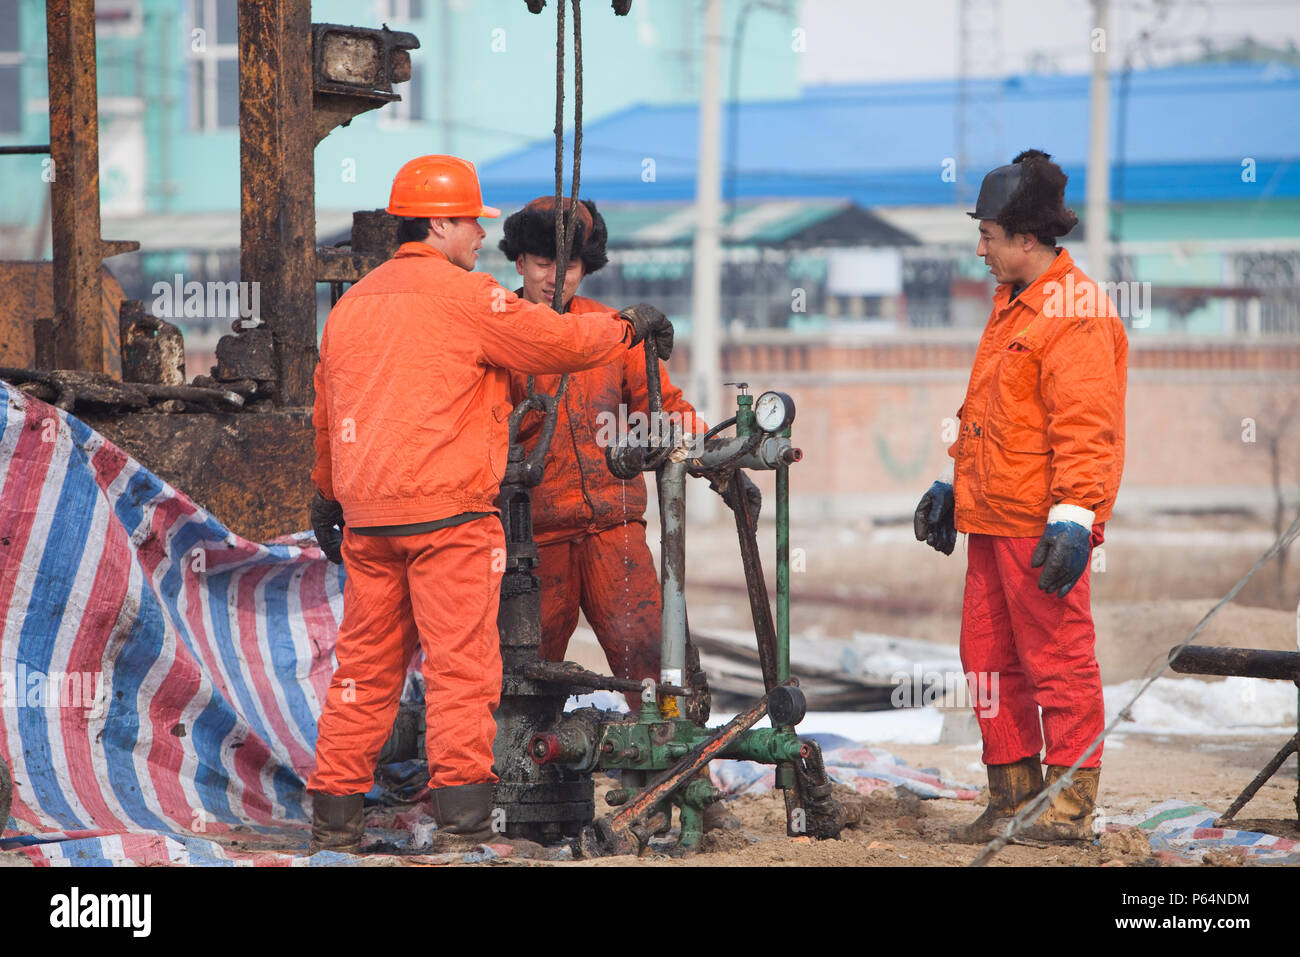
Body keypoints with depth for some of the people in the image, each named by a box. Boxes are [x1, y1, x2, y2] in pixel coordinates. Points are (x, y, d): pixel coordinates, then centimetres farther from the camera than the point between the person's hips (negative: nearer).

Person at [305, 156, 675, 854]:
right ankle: (461, 810, -10)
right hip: (448, 510, -7)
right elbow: (561, 342, -7)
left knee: (366, 664, 12)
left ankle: (335, 816, 13)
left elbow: (325, 415, 25)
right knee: (460, 662, -5)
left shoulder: (351, 305, 16)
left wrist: (327, 501, 37)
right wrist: (630, 325, 10)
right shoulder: (463, 296, -7)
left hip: (367, 515, 7)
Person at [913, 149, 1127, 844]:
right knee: (989, 657, 12)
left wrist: (1074, 519, -23)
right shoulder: (1012, 306, 18)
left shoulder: (1077, 316, -13)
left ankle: (1070, 804, 1)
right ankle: (1014, 793, 21)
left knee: (1056, 659, -4)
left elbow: (1085, 429, -19)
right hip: (990, 521, 10)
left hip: (1039, 526, -10)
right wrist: (952, 483, 27)